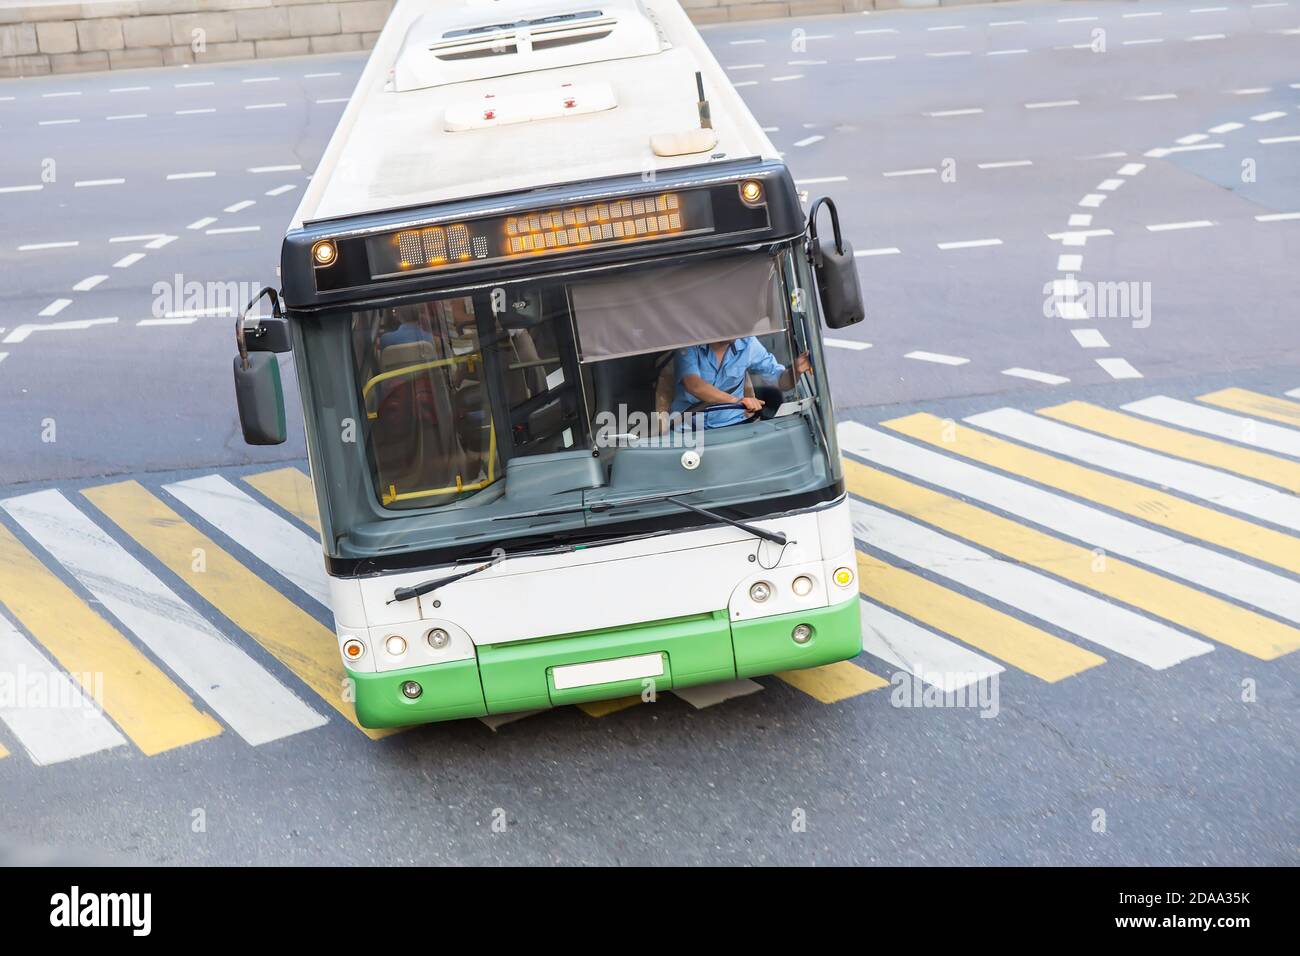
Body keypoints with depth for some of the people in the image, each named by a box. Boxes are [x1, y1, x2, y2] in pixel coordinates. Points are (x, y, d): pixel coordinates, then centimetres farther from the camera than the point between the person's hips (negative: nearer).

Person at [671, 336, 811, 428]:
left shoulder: (748, 344, 0)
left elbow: (780, 380, 3)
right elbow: (693, 385, -28)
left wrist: (795, 371, -21)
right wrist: (736, 400, -41)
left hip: (731, 424, 4)